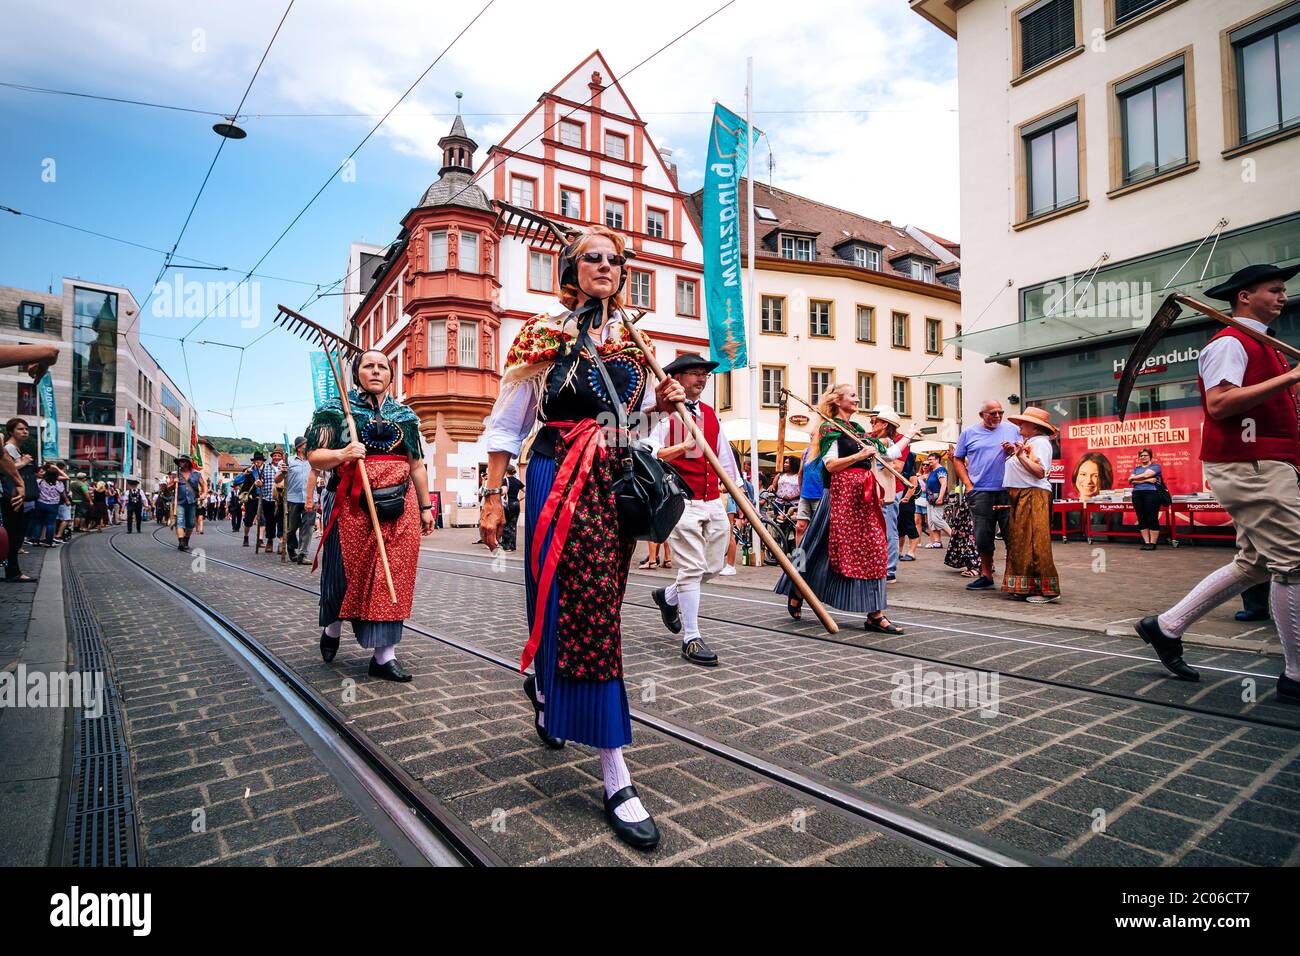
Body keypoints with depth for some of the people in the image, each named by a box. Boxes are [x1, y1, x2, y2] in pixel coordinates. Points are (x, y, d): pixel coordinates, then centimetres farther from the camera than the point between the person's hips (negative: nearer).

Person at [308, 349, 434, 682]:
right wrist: (341, 455, -20)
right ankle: (331, 628, 34)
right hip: (352, 505, -2)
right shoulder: (336, 409, 6)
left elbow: (416, 465, 16)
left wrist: (425, 506, 14)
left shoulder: (405, 415, 15)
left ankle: (384, 654, 6)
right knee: (349, 572, 3)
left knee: (392, 576, 0)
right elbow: (314, 457, 0)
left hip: (399, 506, 3)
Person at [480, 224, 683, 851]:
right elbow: (506, 423, 1)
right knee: (588, 607, -11)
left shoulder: (630, 338, 15)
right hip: (560, 480, -5)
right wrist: (493, 496, -5)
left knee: (593, 604, 10)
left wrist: (664, 400, 2)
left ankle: (543, 685, 43)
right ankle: (615, 777, -6)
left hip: (618, 481, 6)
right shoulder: (544, 335, 1)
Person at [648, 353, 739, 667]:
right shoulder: (666, 412, -5)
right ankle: (691, 639, 2)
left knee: (714, 565, 11)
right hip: (683, 501, -7)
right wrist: (683, 446, -27)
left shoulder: (710, 414, 17)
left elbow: (723, 453, 23)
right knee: (692, 567, -8)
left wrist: (737, 487, 21)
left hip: (713, 501, 7)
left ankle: (669, 596, 37)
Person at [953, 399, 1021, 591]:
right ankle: (986, 576, 17)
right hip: (980, 493, 1)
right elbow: (958, 460, 10)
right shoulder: (968, 433, 8)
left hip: (1008, 492, 0)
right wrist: (968, 485, 1)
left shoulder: (1012, 429, 9)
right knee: (983, 537, 5)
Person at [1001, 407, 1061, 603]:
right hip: (1020, 498, 10)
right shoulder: (1027, 442, 22)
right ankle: (1026, 587, 18)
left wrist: (1020, 455, -21)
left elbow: (1040, 471, -20)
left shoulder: (1040, 442, -8)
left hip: (1034, 497, -10)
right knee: (1021, 542, 11)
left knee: (1035, 543, -10)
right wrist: (1011, 453, 10)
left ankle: (1046, 589, -7)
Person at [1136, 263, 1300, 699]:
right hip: (1250, 466, -10)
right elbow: (1219, 403, -23)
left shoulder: (1261, 346, 23)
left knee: (1256, 563, 13)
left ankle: (1166, 626, 19)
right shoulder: (1229, 342, -9)